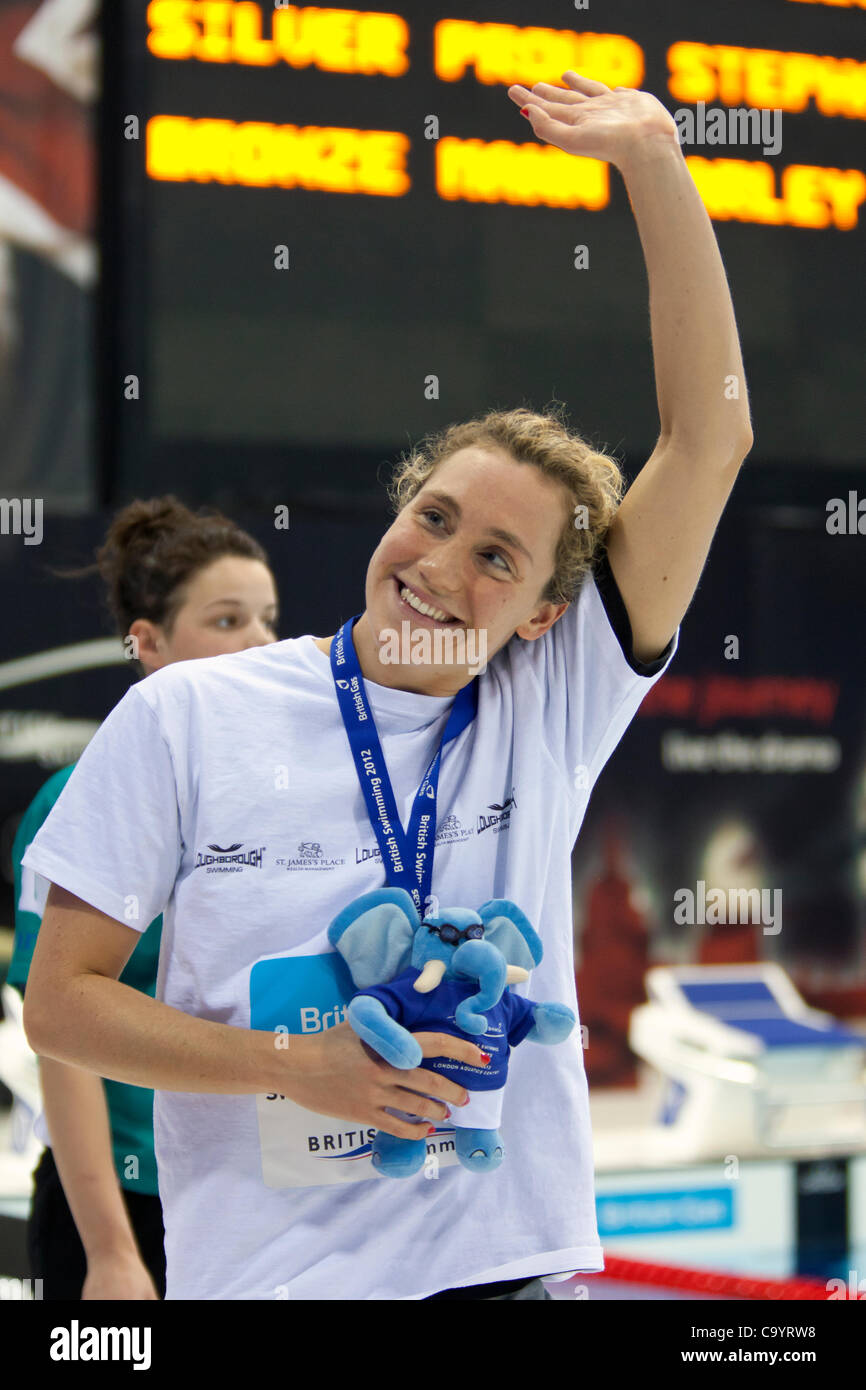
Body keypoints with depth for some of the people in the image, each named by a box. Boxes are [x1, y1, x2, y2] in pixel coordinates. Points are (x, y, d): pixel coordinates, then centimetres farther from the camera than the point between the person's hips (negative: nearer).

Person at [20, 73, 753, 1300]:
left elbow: (710, 434, -4)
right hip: (262, 1273, -2)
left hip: (513, 1269, 2)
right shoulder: (187, 719, -4)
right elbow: (60, 1001, -1)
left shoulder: (553, 713, 0)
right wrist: (297, 1064, -15)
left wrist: (652, 162, -8)